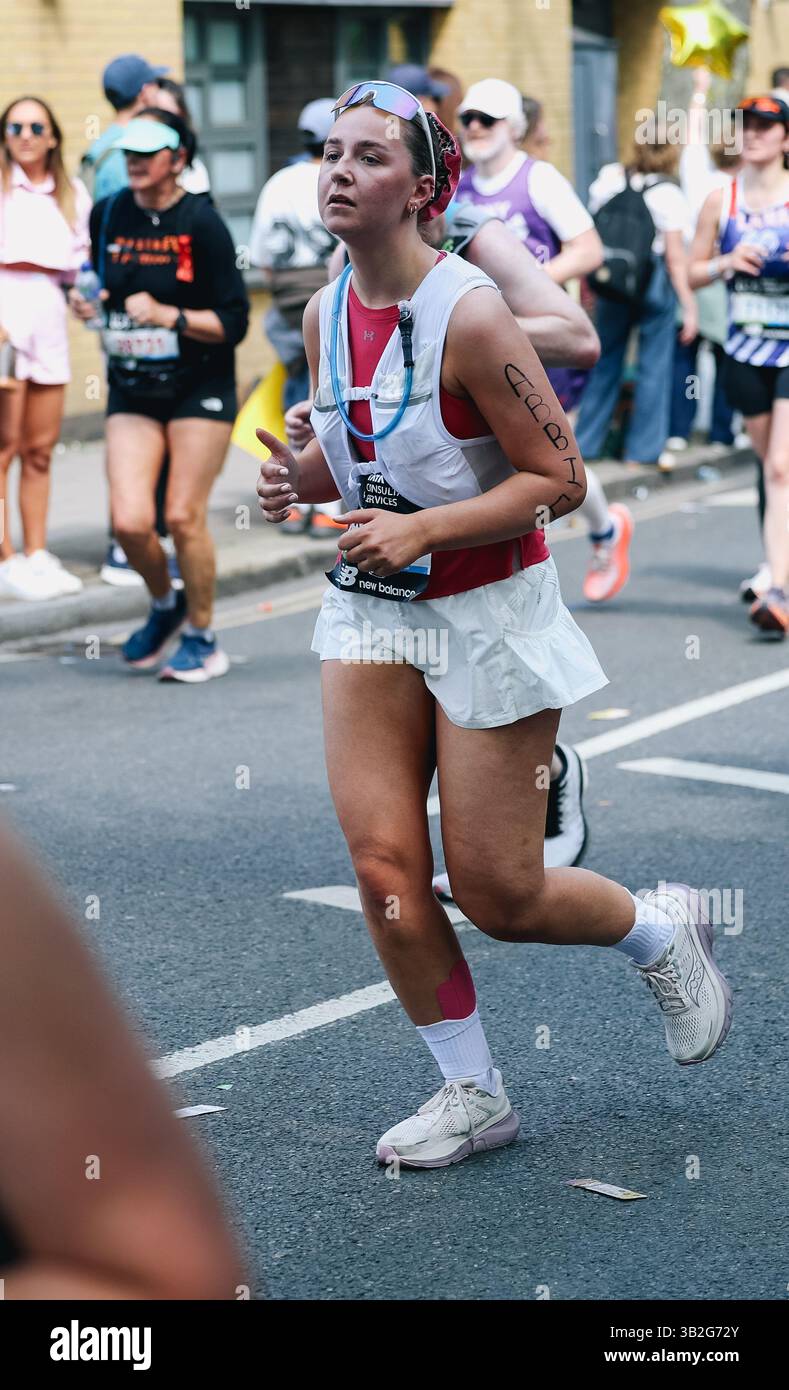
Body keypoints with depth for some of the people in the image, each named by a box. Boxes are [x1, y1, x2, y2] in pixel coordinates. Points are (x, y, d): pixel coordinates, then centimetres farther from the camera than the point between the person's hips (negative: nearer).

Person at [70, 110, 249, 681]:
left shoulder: (201, 222, -11)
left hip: (199, 390, -4)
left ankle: (202, 638, 15)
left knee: (184, 516, -4)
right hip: (131, 391, 4)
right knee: (129, 521, -6)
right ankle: (165, 604, 24)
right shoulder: (108, 215, 3)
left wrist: (168, 315, -22)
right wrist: (83, 299, 3)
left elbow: (233, 322, -12)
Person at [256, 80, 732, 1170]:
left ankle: (663, 931, 32)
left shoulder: (470, 316, -20)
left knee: (497, 894, 1)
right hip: (370, 609, 6)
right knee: (385, 867, -2)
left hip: (488, 617, -6)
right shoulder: (325, 314, 1)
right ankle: (473, 1095, 15)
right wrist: (298, 477, -4)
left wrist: (419, 530, -24)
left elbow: (558, 478, -16)